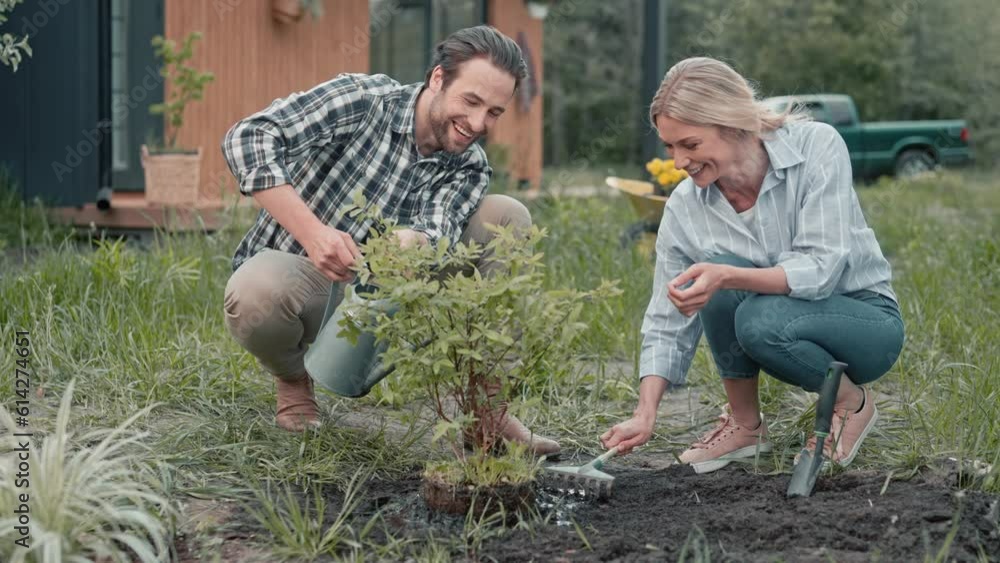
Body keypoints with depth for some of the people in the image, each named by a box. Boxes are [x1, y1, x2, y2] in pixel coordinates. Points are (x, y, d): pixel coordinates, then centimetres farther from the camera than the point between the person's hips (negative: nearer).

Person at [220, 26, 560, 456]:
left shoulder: (469, 168, -2)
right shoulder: (363, 100, -16)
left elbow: (437, 234, -25)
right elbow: (248, 138, -29)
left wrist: (413, 245, -51)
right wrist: (312, 232, -41)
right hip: (296, 273, -4)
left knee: (506, 218, -10)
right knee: (253, 293, -42)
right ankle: (293, 378, -4)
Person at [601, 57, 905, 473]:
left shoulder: (816, 147, -20)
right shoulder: (684, 208, -10)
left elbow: (822, 268, -28)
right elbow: (667, 324, -5)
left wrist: (727, 278, -43)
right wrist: (645, 414, -18)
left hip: (865, 320, -4)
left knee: (763, 320, -33)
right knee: (723, 276, -27)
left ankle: (853, 402, -3)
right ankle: (745, 425, -6)